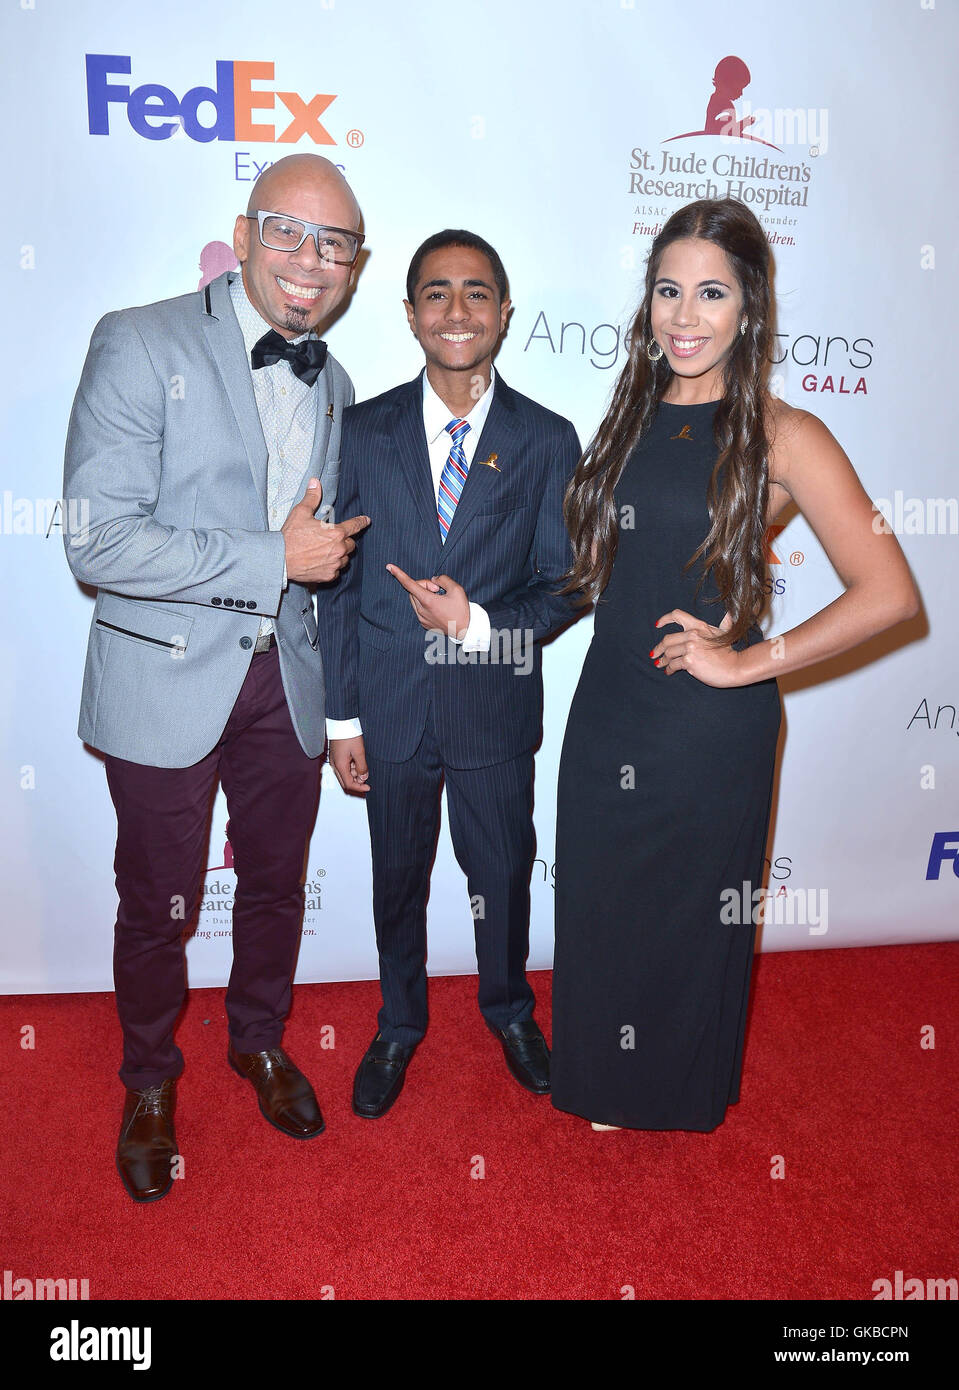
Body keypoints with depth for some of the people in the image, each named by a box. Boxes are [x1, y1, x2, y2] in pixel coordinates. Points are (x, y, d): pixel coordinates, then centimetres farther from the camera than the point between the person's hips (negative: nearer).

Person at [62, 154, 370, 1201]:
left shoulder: (331, 386, 9)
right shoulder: (140, 344, -12)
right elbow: (97, 541, -21)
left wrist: (344, 704, 16)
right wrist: (274, 558, -20)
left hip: (285, 680, 5)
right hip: (165, 682, -5)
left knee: (277, 882, 18)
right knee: (158, 905, 11)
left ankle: (260, 1042, 45)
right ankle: (149, 1082, 38)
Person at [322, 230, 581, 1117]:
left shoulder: (547, 441, -3)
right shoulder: (365, 431, -1)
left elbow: (562, 583, -3)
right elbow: (343, 581, -1)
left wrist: (481, 625, -21)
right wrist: (343, 718, -2)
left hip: (496, 707, 0)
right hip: (391, 706, 1)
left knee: (504, 874, 16)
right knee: (398, 880, 17)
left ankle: (510, 1010, 46)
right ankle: (400, 1026, 43)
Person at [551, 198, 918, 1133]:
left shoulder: (781, 436, -10)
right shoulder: (633, 415, 6)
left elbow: (888, 593, -15)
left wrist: (749, 660, -16)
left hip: (708, 730, -5)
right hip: (608, 713, 5)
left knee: (688, 919, 14)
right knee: (599, 908, 17)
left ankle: (682, 1098, 42)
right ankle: (605, 1082, 44)